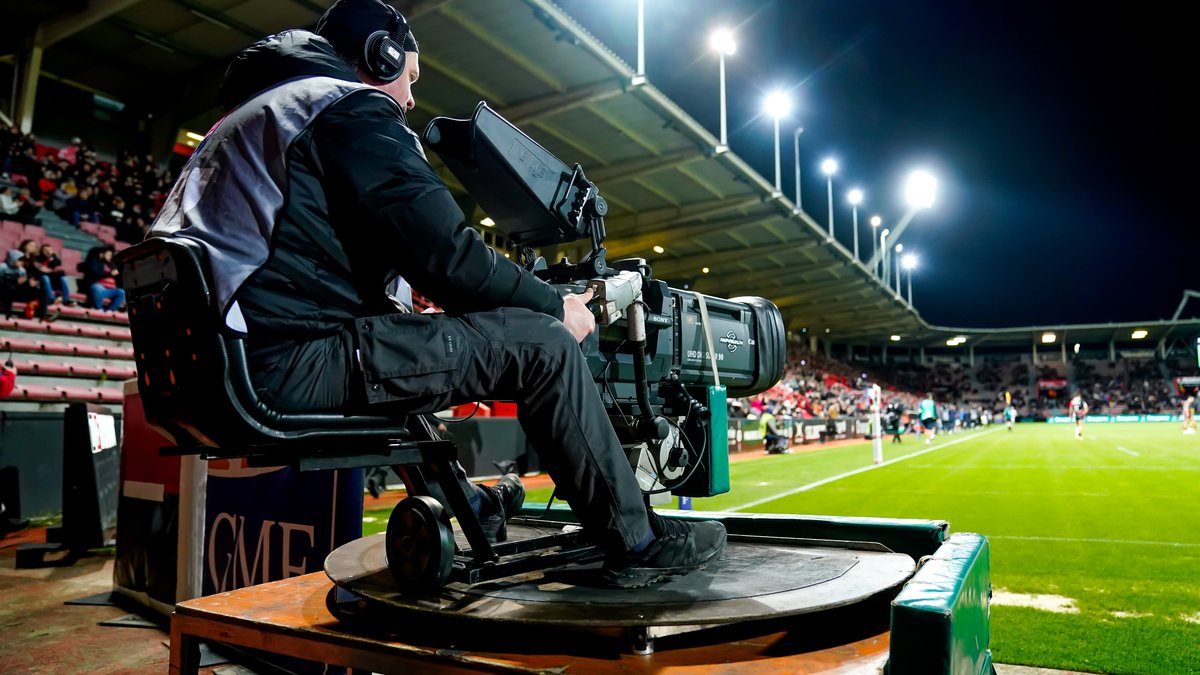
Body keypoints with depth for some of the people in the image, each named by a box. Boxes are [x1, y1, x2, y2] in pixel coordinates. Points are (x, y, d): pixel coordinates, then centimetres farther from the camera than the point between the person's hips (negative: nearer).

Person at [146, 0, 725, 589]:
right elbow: (445, 251, -12)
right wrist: (556, 305, 2)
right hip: (293, 359, -10)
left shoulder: (248, 112, 27)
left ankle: (464, 503, 40)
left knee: (400, 346, 35)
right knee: (540, 341, -8)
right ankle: (635, 542, 2)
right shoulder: (354, 107, -2)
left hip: (213, 367, 11)